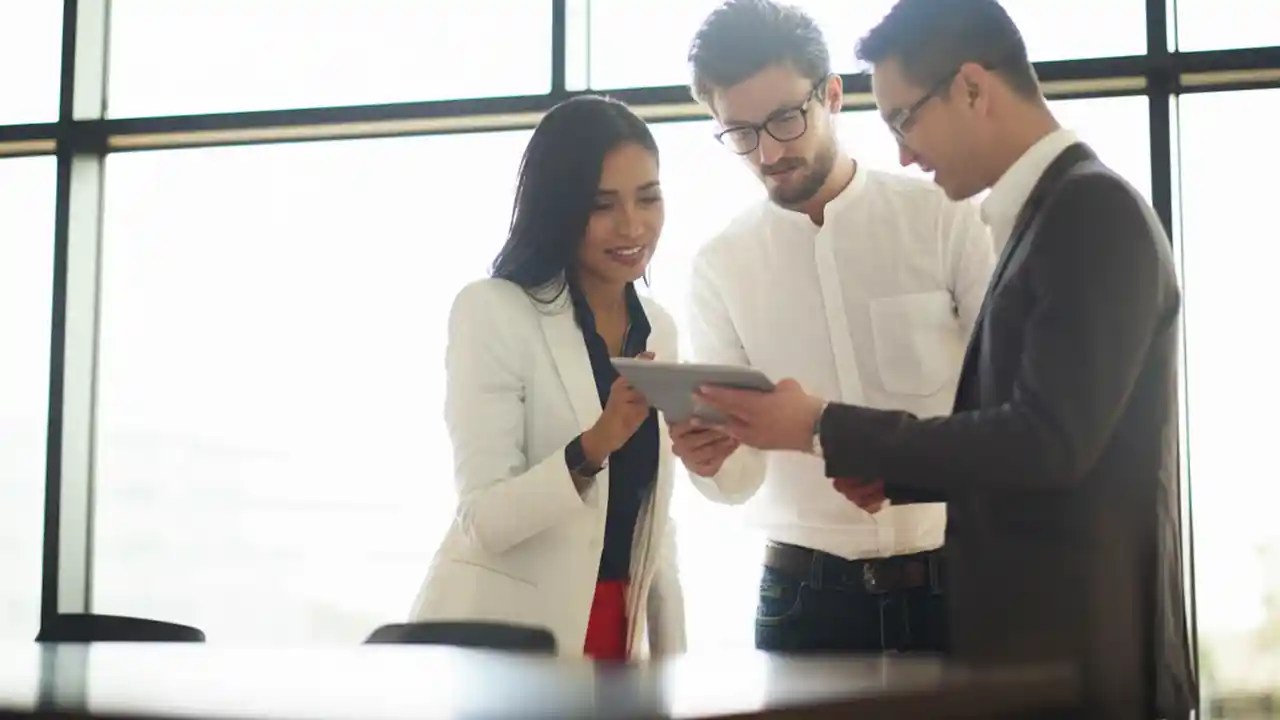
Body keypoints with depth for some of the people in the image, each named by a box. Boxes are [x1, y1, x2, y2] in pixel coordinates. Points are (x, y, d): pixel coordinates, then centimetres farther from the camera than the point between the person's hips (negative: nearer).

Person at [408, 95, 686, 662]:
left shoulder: (658, 329, 8)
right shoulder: (493, 311, -11)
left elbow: (651, 515, 13)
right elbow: (484, 521, -17)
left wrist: (671, 660, 9)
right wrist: (594, 447, -31)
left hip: (615, 639, 6)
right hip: (498, 642, -5)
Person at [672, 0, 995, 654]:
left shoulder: (945, 219, -4)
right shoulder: (719, 267, 2)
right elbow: (741, 476, 1)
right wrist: (709, 460, -22)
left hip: (954, 583, -1)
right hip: (805, 599, 1)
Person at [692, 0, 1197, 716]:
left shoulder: (1094, 210, -15)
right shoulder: (1052, 211, 13)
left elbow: (1050, 440, -22)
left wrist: (827, 430, -16)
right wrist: (896, 469, 6)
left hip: (1076, 644, -9)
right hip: (1039, 628, 9)